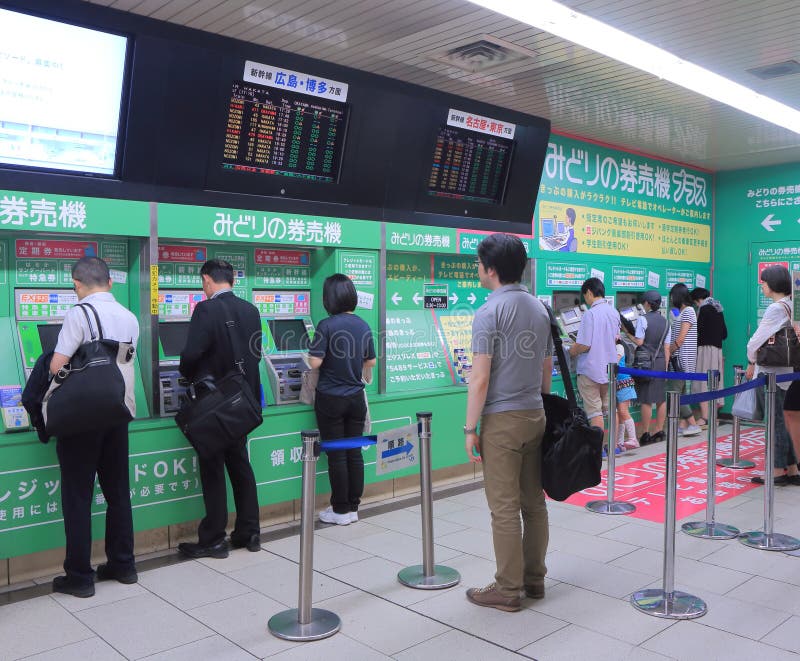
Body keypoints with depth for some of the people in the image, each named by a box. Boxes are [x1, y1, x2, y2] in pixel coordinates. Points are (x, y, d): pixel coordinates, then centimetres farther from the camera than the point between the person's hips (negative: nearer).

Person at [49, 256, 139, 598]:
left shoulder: (79, 314, -14)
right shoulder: (129, 318, 5)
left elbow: (56, 367, -17)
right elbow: (125, 365, 8)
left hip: (82, 415, -5)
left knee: (77, 497, 4)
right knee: (117, 491, 15)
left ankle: (79, 577, 12)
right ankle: (122, 564, 24)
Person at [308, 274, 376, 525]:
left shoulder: (327, 326, -15)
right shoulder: (363, 325, 2)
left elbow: (315, 362, -17)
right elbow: (370, 362, 10)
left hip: (331, 399, -5)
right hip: (356, 398, 5)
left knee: (336, 455, 4)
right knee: (354, 453, 11)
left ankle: (341, 510, 12)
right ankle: (353, 507, 19)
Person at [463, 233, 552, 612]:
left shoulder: (489, 311, -14)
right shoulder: (540, 309, 9)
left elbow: (480, 379, -16)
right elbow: (547, 368, 14)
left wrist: (470, 428, -10)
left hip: (501, 420, -7)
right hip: (534, 415, 8)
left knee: (505, 508, 1)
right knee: (534, 503, 13)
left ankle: (507, 590, 10)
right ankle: (534, 579, 24)